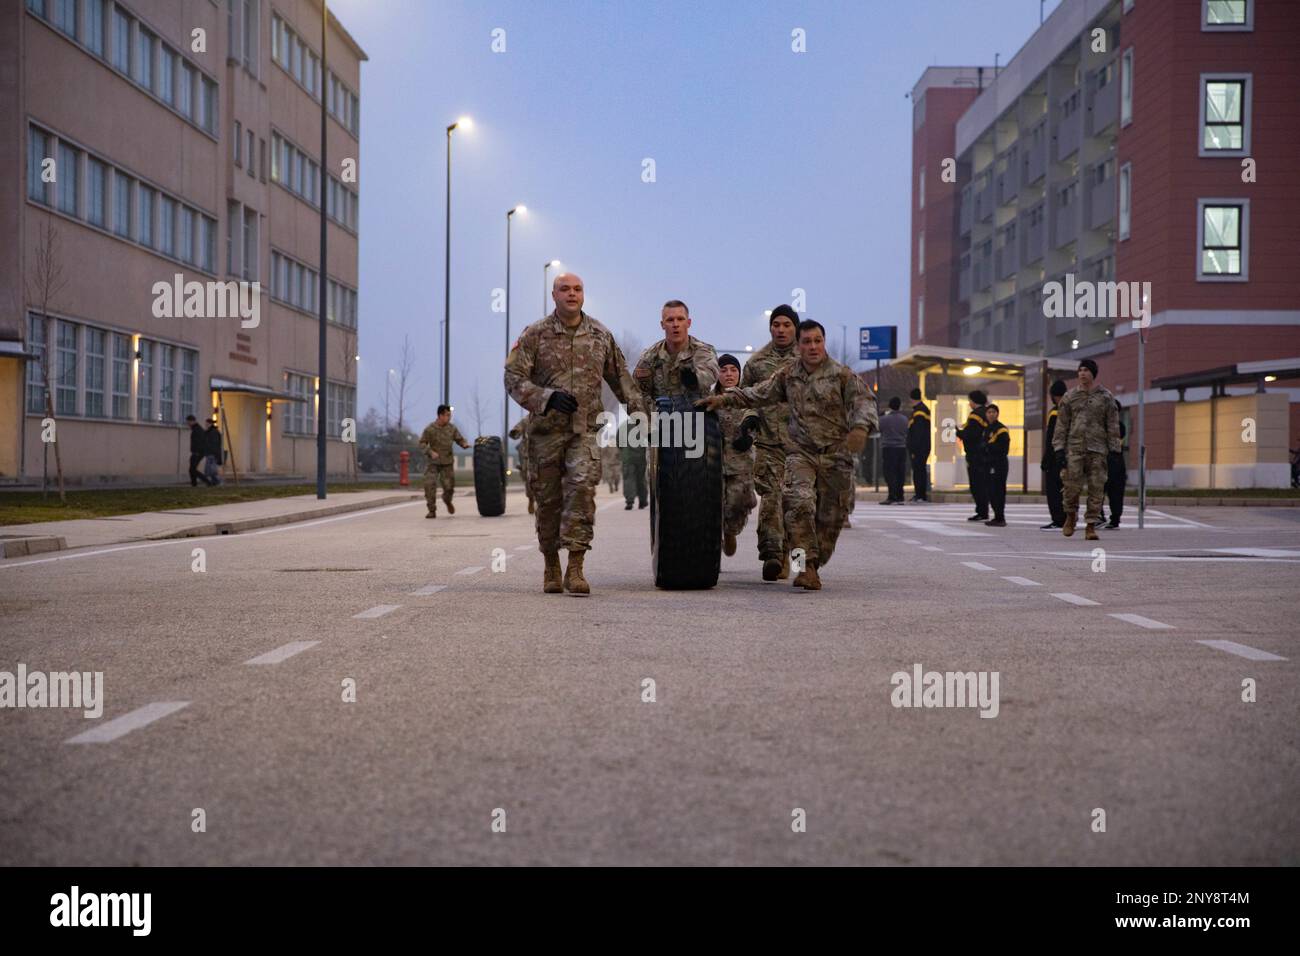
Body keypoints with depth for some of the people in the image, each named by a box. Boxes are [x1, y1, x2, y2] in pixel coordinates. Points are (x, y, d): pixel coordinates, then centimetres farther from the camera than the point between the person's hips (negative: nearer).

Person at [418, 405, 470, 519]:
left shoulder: (452, 428, -2)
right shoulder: (429, 429, -11)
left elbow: (460, 439, 6)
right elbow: (422, 443, -8)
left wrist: (464, 444, -17)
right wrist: (431, 452, -23)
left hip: (447, 462, 2)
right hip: (433, 462, -2)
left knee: (449, 485, 4)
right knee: (429, 485, -14)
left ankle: (447, 501, 40)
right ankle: (432, 510, -1)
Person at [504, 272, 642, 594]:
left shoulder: (601, 335, 8)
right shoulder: (535, 335, 0)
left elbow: (619, 376, 19)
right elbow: (514, 377, -5)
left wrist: (637, 408, 15)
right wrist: (547, 397, -18)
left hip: (585, 430, 0)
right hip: (546, 429, 0)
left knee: (582, 488, -18)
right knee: (548, 498, 6)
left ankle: (575, 569, -17)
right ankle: (551, 567, 23)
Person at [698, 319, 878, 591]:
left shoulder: (842, 375, -1)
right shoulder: (788, 375, 9)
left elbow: (864, 402, -10)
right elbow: (757, 394, 16)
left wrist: (860, 427, -30)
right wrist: (724, 398, 4)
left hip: (836, 455, -1)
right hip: (800, 452, 1)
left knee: (829, 517, 4)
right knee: (800, 503, -23)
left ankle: (813, 565, 22)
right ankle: (807, 566, -23)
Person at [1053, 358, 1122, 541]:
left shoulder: (1105, 397, 8)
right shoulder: (1070, 396, 10)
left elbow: (1113, 425, 7)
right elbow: (1062, 424, 8)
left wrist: (1114, 449, 0)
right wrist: (1059, 448, 0)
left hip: (1097, 450, 0)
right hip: (1074, 448, 0)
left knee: (1096, 488, -3)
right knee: (1072, 485, -7)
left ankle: (1091, 525, 2)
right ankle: (1071, 516, 18)